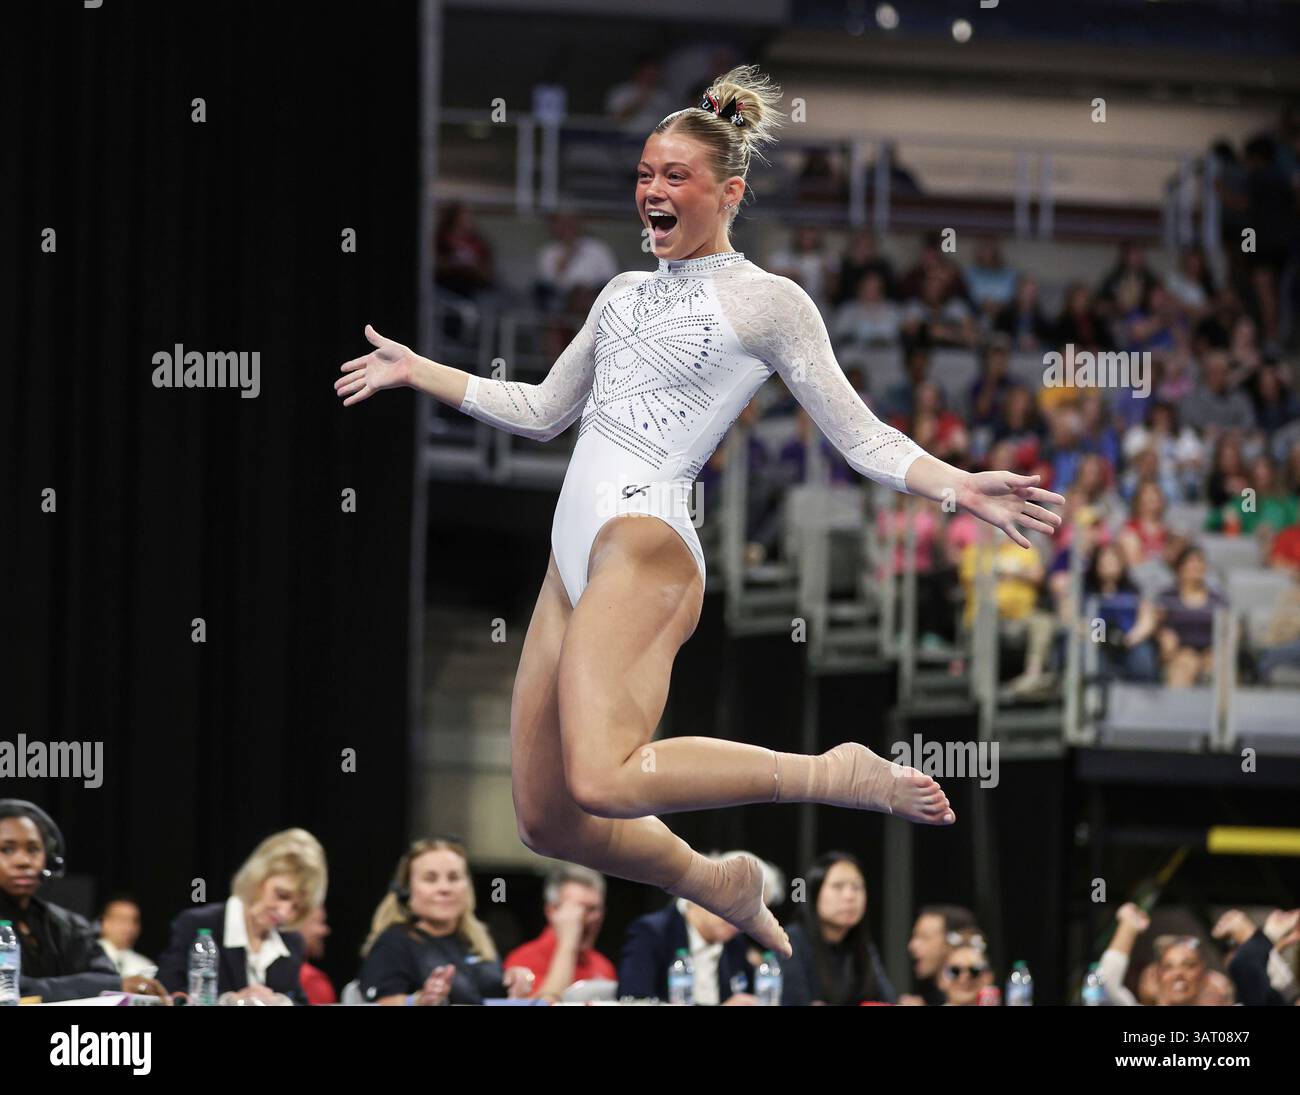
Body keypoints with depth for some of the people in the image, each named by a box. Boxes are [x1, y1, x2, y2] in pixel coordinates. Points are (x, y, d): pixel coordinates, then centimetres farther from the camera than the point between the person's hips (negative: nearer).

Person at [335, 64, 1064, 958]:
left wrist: (961, 488, -15)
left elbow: (860, 436, 1)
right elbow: (542, 412, 32)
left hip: (646, 543, -7)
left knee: (602, 781, -29)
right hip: (575, 554, 8)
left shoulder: (768, 302, 3)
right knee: (547, 821, 4)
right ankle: (723, 886, 28)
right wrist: (417, 373, 32)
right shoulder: (625, 295, 22)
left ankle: (840, 777, -14)